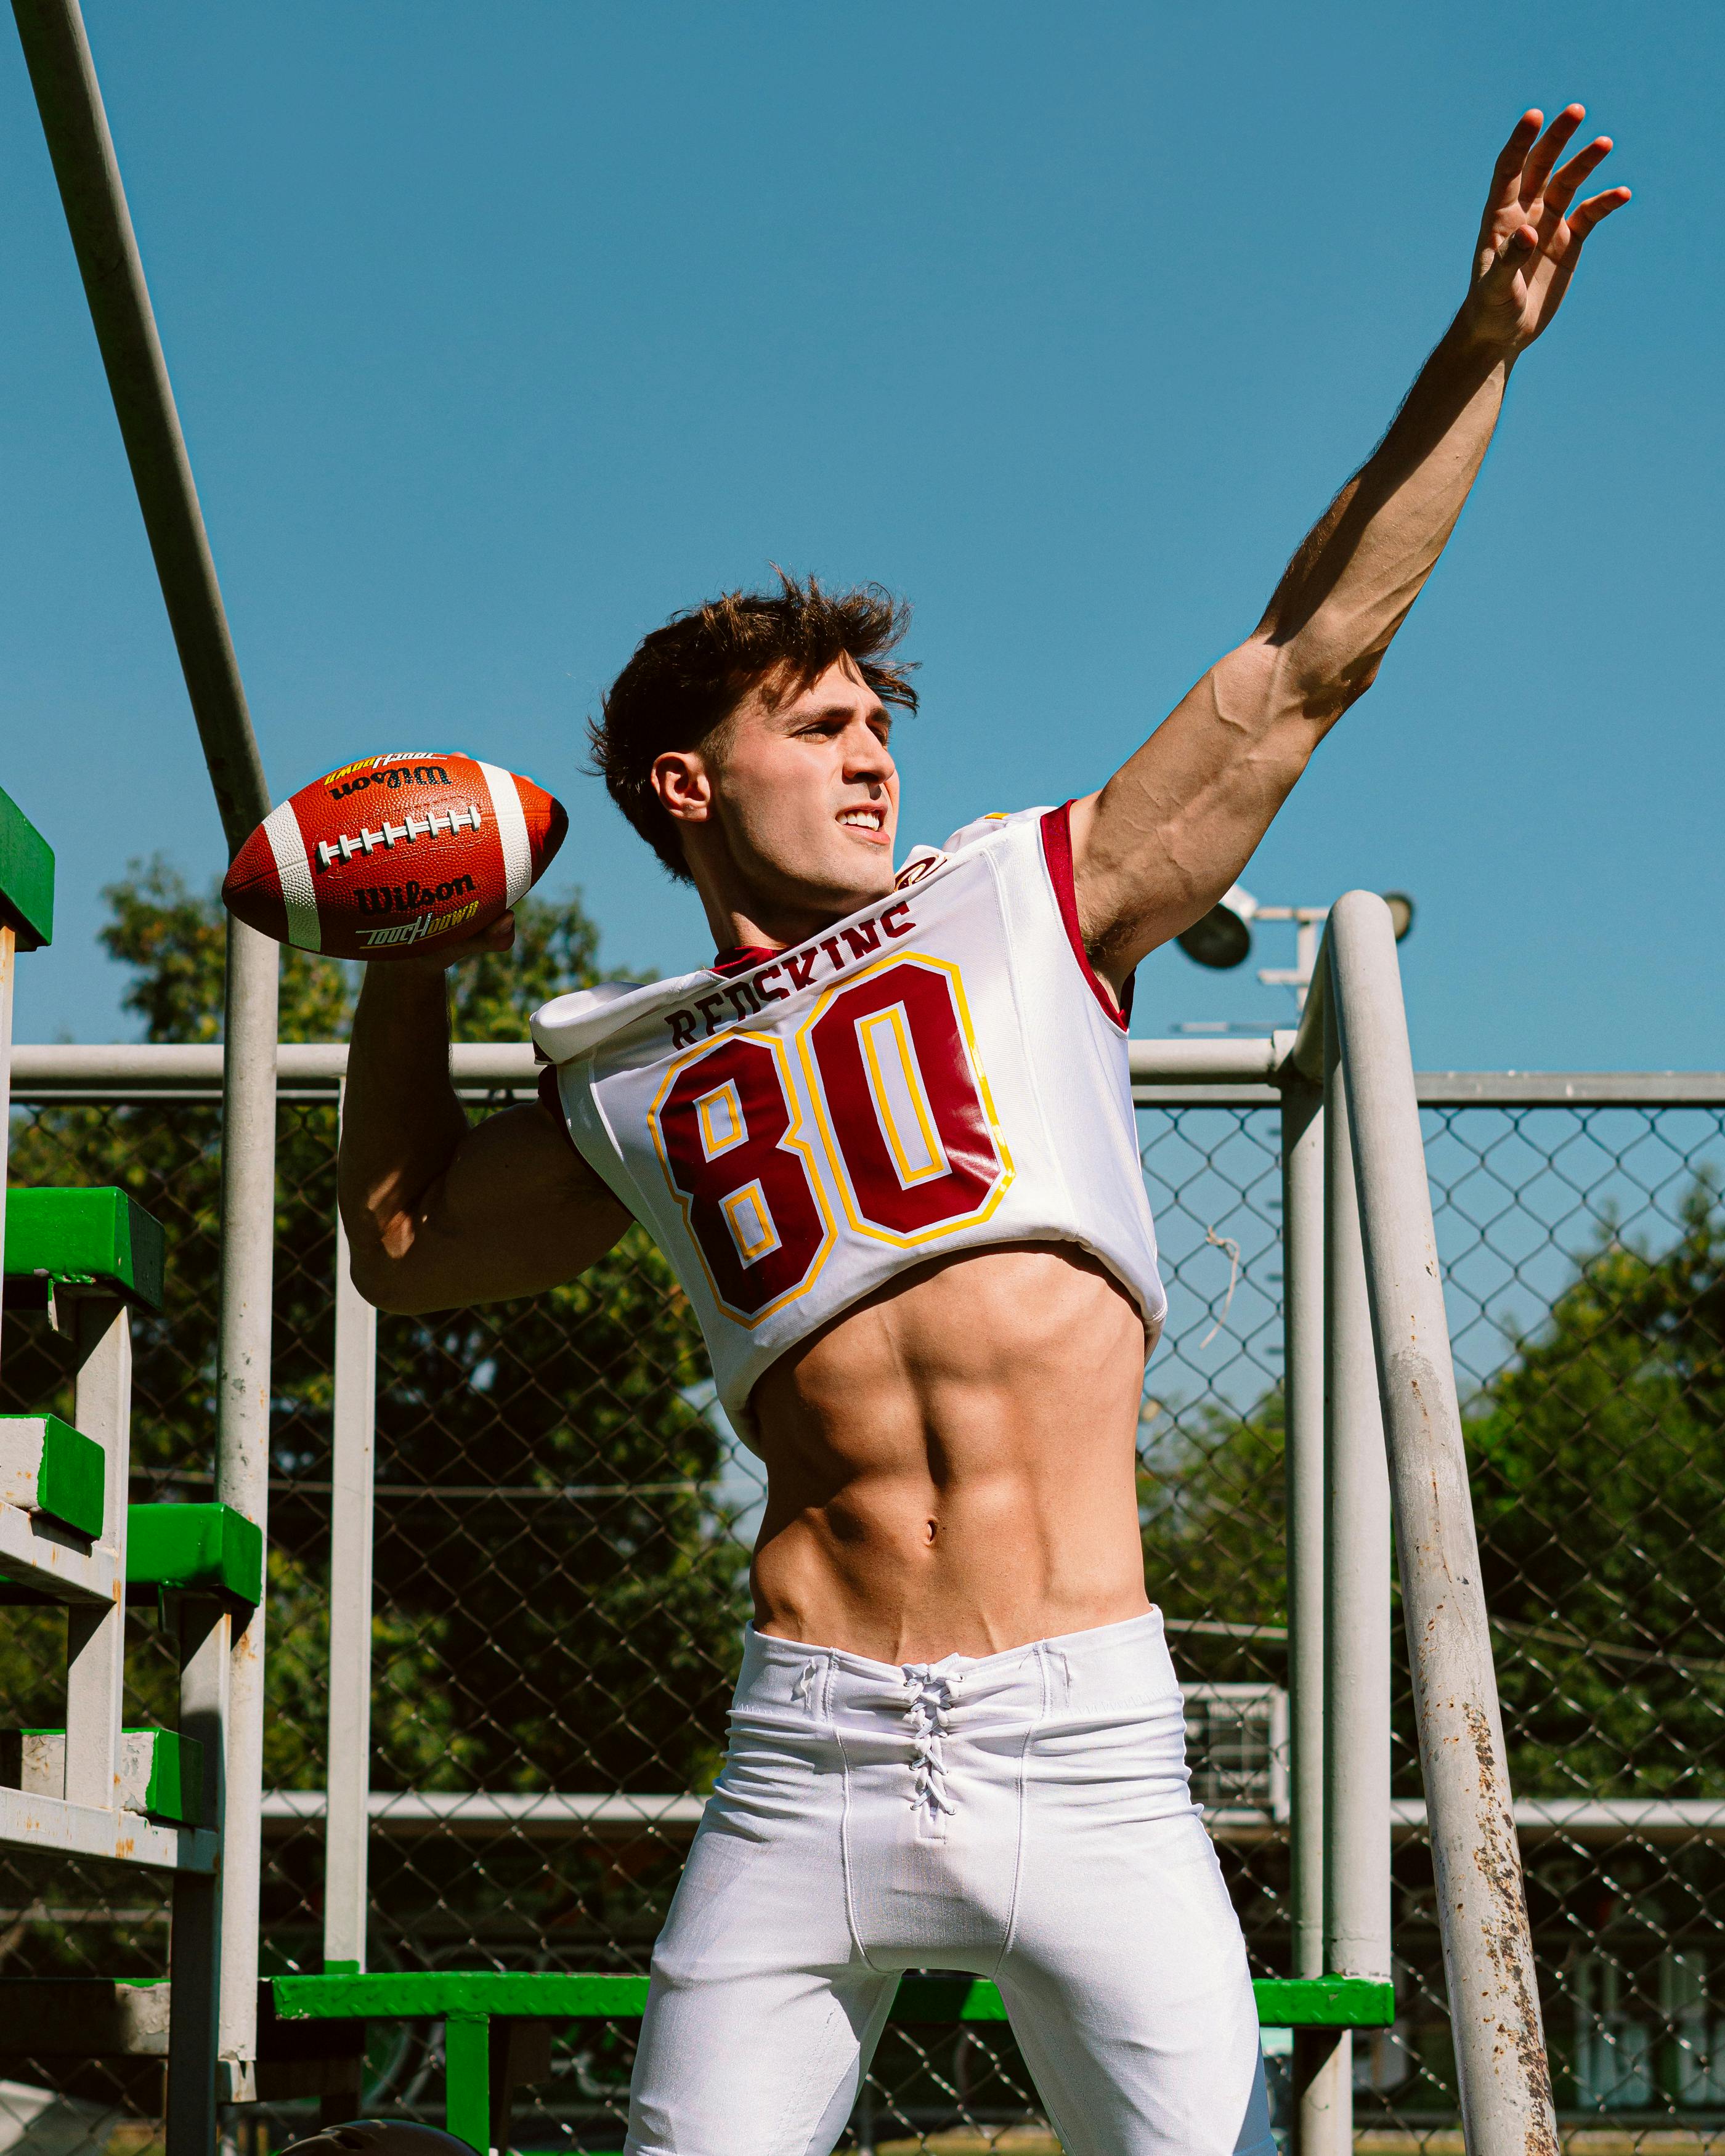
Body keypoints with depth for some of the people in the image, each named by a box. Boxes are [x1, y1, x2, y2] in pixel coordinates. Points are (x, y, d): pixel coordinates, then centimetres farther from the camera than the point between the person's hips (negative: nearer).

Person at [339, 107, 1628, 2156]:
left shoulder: (1022, 901, 11)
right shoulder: (637, 1084, 15)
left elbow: (1307, 659, 9)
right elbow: (403, 1249, 30)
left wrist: (1475, 349, 5)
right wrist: (406, 977, 20)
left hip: (1084, 1752, -1)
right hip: (810, 1759, 1)